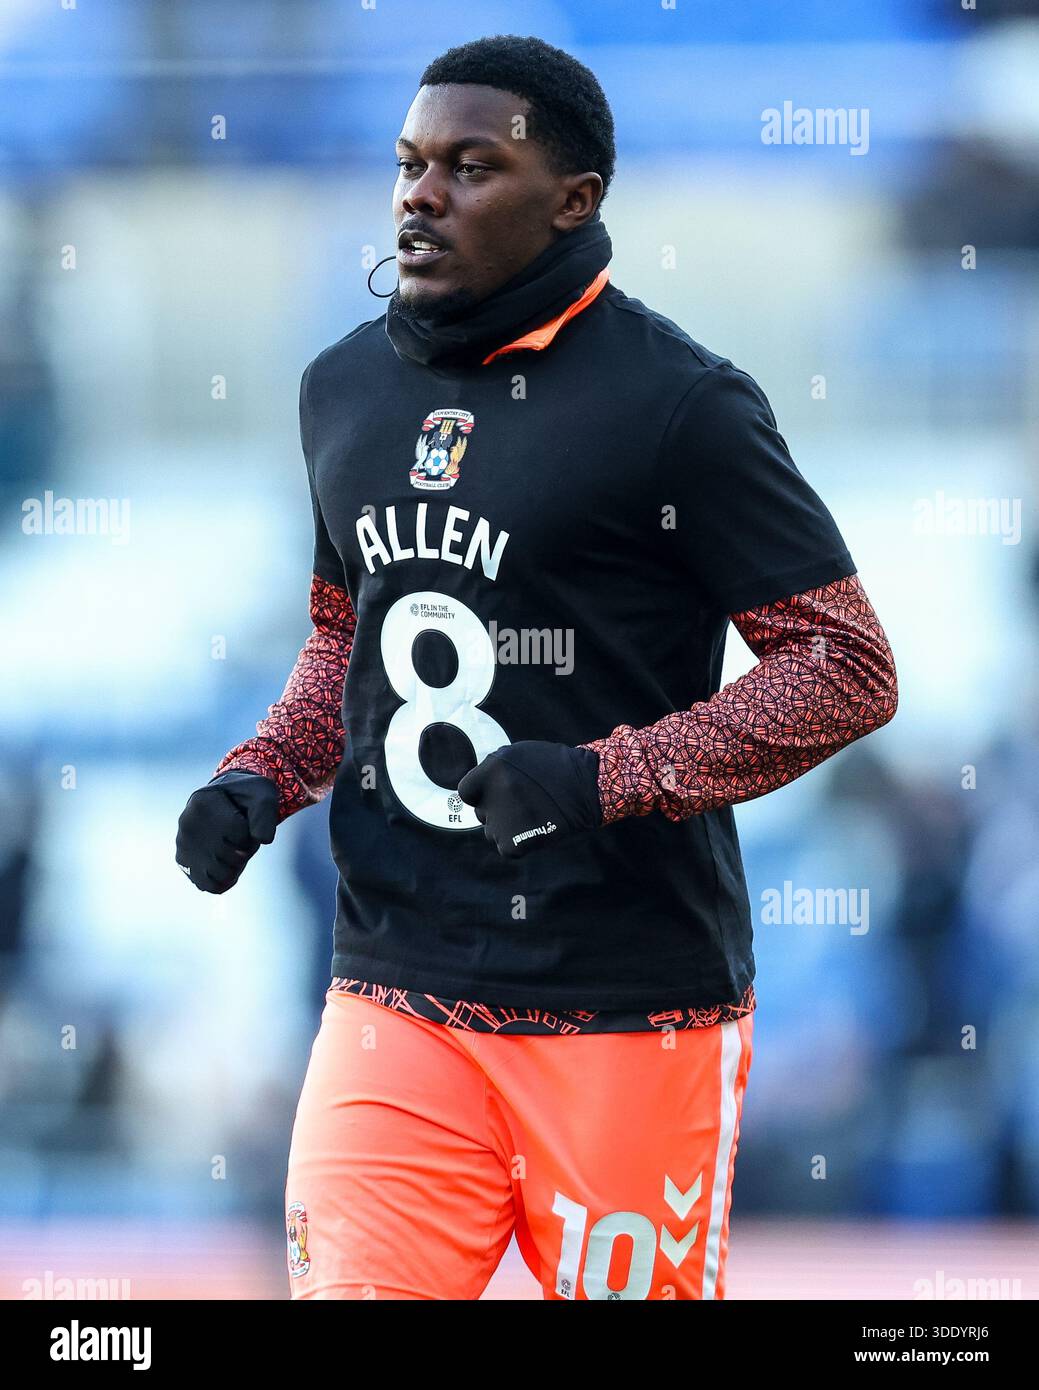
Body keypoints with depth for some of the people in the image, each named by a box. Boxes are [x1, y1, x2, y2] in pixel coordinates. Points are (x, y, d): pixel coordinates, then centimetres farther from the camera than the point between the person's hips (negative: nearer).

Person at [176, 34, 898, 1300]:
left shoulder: (677, 406, -8)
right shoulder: (344, 390, 13)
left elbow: (849, 667, -9)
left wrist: (603, 780, -20)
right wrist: (258, 782, 7)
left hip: (628, 1019, -5)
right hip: (395, 998, 5)